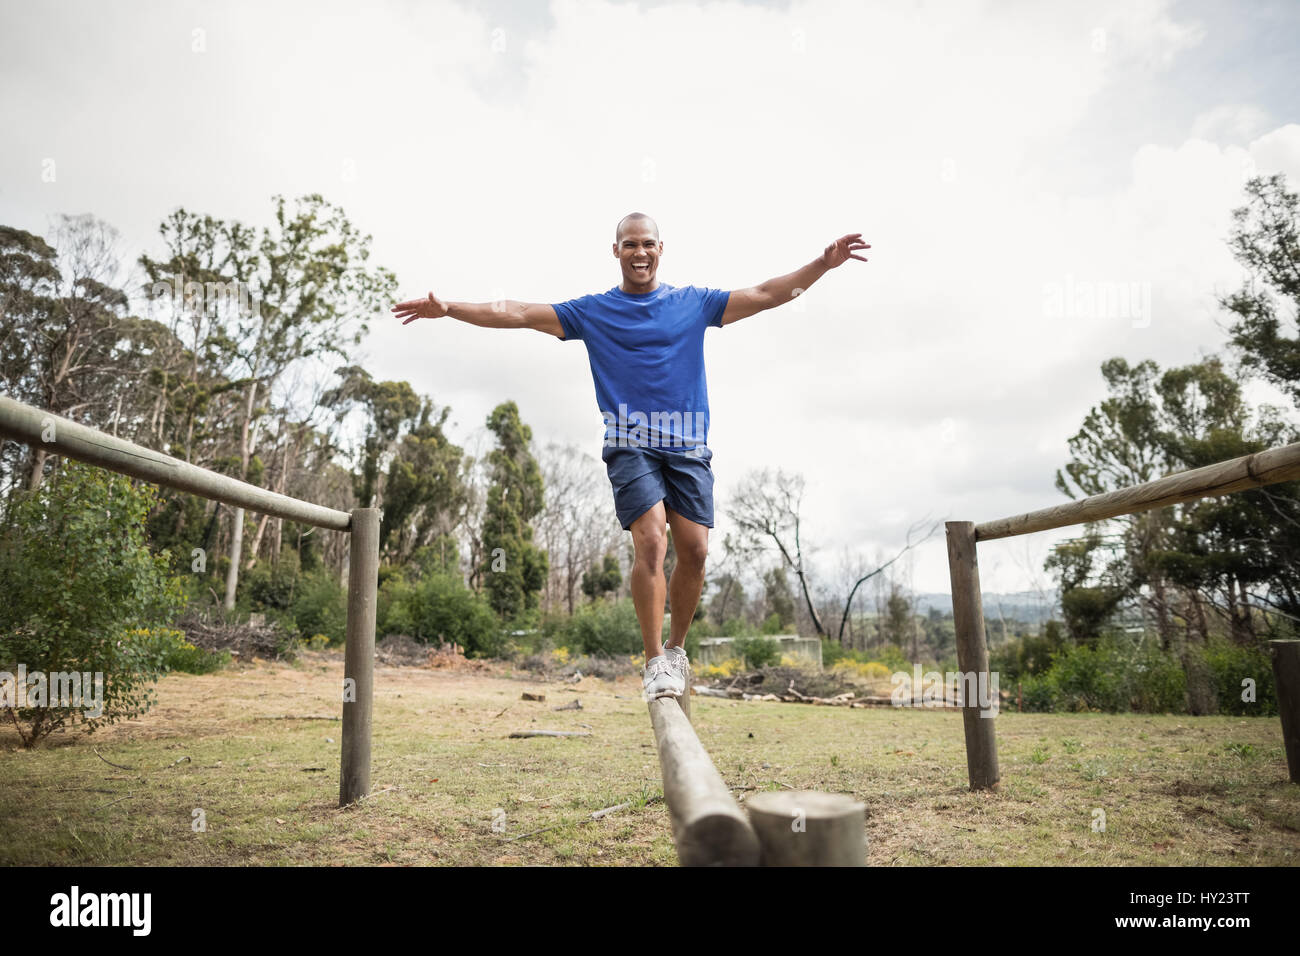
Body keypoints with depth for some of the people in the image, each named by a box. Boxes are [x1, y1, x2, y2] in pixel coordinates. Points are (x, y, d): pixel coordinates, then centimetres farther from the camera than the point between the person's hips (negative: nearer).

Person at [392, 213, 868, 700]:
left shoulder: (693, 302, 13)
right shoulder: (592, 311, 11)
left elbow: (765, 295, 12)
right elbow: (518, 313, 7)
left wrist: (824, 262, 4)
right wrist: (447, 308, 0)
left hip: (689, 446, 2)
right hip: (630, 445, -2)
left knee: (694, 550, -6)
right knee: (650, 543, -17)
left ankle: (676, 647, 16)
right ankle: (654, 660, -6)